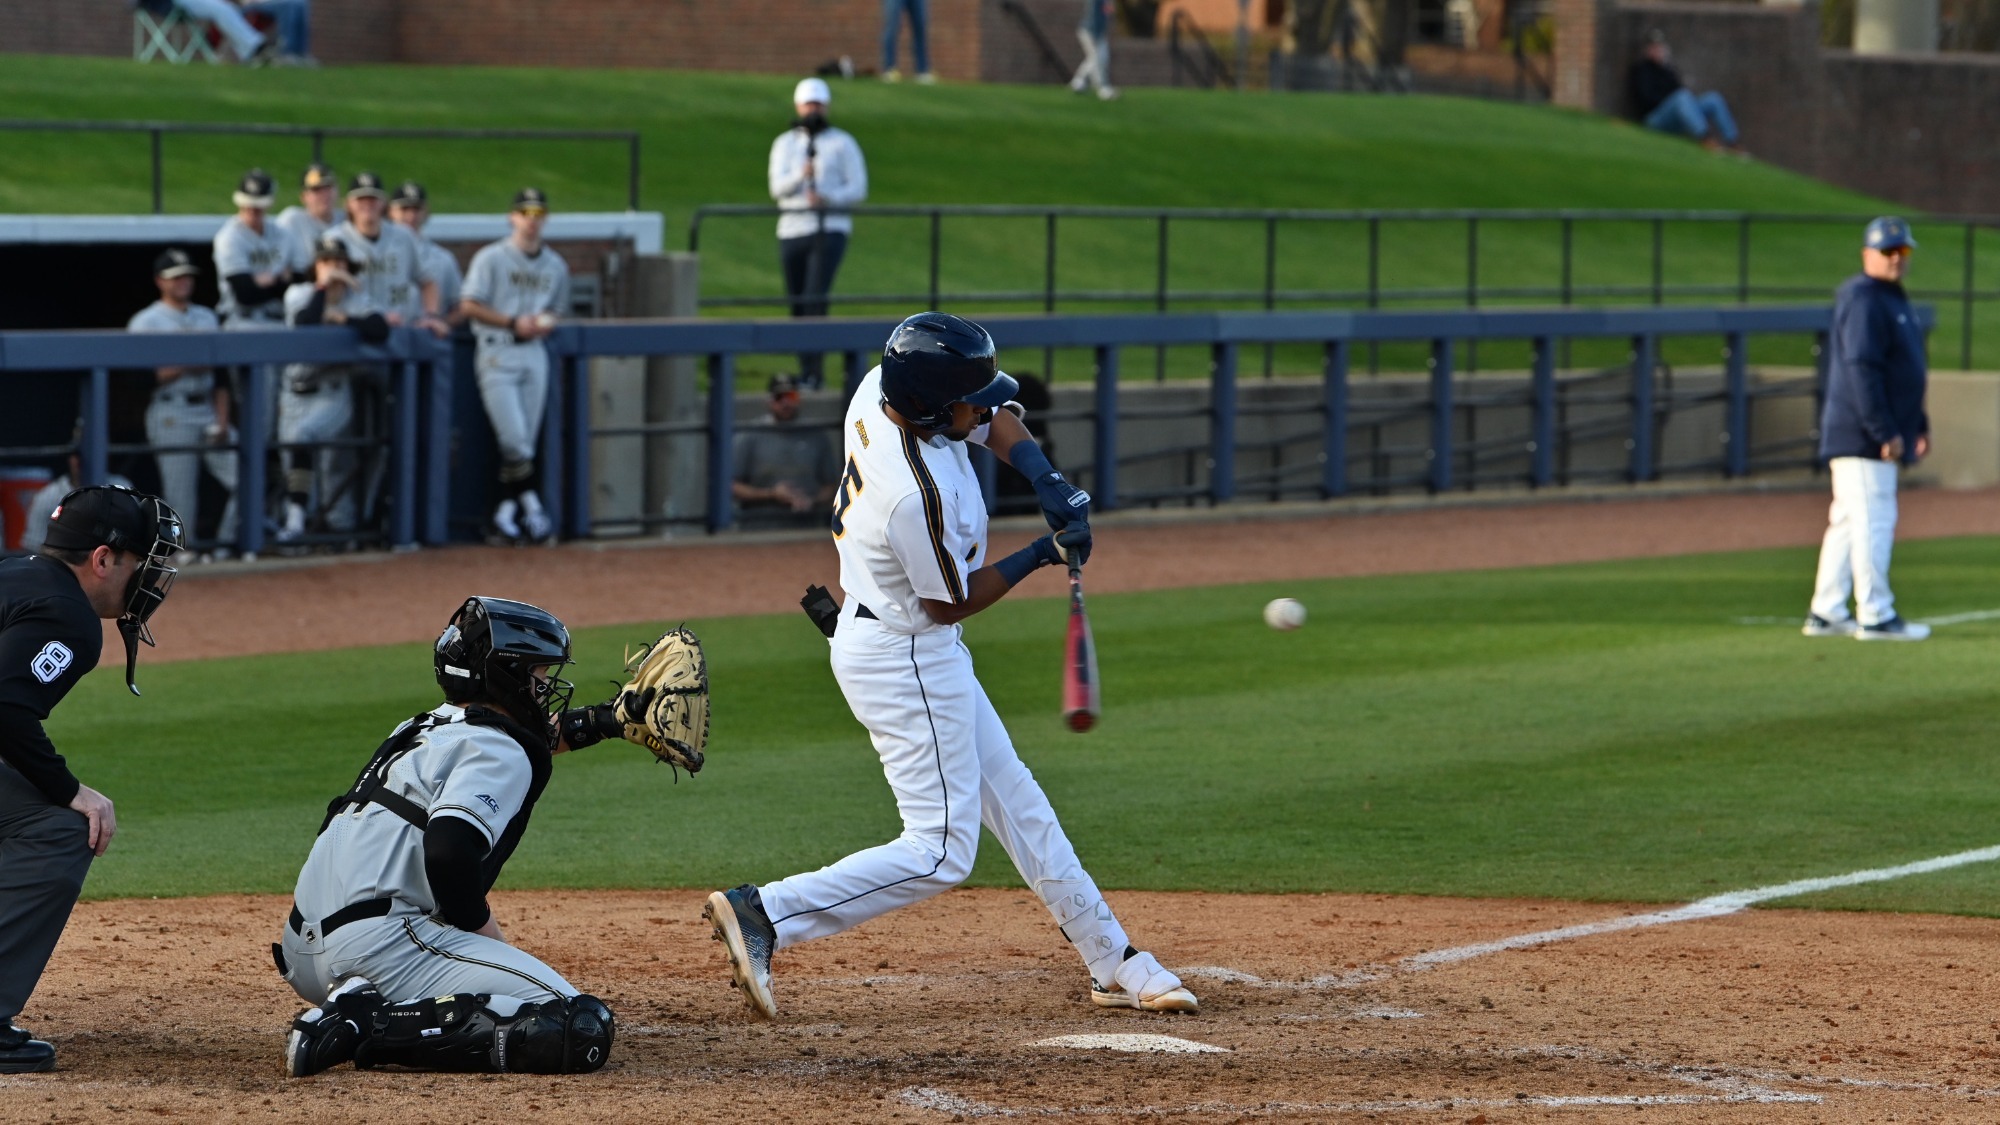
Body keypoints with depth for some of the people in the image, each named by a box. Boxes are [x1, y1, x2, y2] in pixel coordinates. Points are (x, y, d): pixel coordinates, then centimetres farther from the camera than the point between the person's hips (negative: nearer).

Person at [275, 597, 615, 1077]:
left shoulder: (419, 730, 21)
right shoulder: (498, 752, -5)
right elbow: (449, 852, -20)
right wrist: (486, 931, -5)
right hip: (380, 943, -9)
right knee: (582, 1031, -17)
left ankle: (358, 1011, 7)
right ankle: (372, 1027, -18)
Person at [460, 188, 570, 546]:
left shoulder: (555, 266, 14)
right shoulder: (491, 258, -2)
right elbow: (469, 305, -7)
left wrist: (546, 322, -2)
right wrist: (513, 322, -16)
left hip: (534, 353, 5)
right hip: (497, 354, -5)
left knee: (524, 443, 2)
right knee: (514, 439, -14)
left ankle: (504, 516, 7)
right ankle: (531, 506, -6)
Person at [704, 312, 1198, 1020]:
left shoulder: (879, 389, -10)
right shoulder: (920, 492, -34)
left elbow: (996, 423, 9)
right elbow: (953, 602, -18)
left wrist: (1049, 483, -7)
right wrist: (1041, 556, -8)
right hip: (905, 662, -10)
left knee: (1014, 801, 17)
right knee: (940, 852, -7)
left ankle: (1112, 962, 26)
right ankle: (763, 915, -10)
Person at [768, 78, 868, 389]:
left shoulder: (842, 143, 1)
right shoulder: (784, 144, 8)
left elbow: (858, 188, -3)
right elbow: (778, 188, -5)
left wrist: (827, 198, -21)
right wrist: (801, 175, -27)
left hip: (830, 230, -4)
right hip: (793, 230, 4)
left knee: (815, 298, -19)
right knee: (798, 304, 5)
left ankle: (814, 371, -21)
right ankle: (808, 370, 16)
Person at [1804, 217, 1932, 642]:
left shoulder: (1895, 300, 20)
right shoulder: (1863, 300, -13)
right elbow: (1861, 369, -21)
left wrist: (1919, 427, 22)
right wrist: (1884, 432, -24)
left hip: (1877, 437, 10)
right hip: (1860, 434, -10)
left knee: (1848, 523, 11)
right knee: (1873, 522, -9)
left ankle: (1826, 614, 14)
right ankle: (1875, 617, -8)